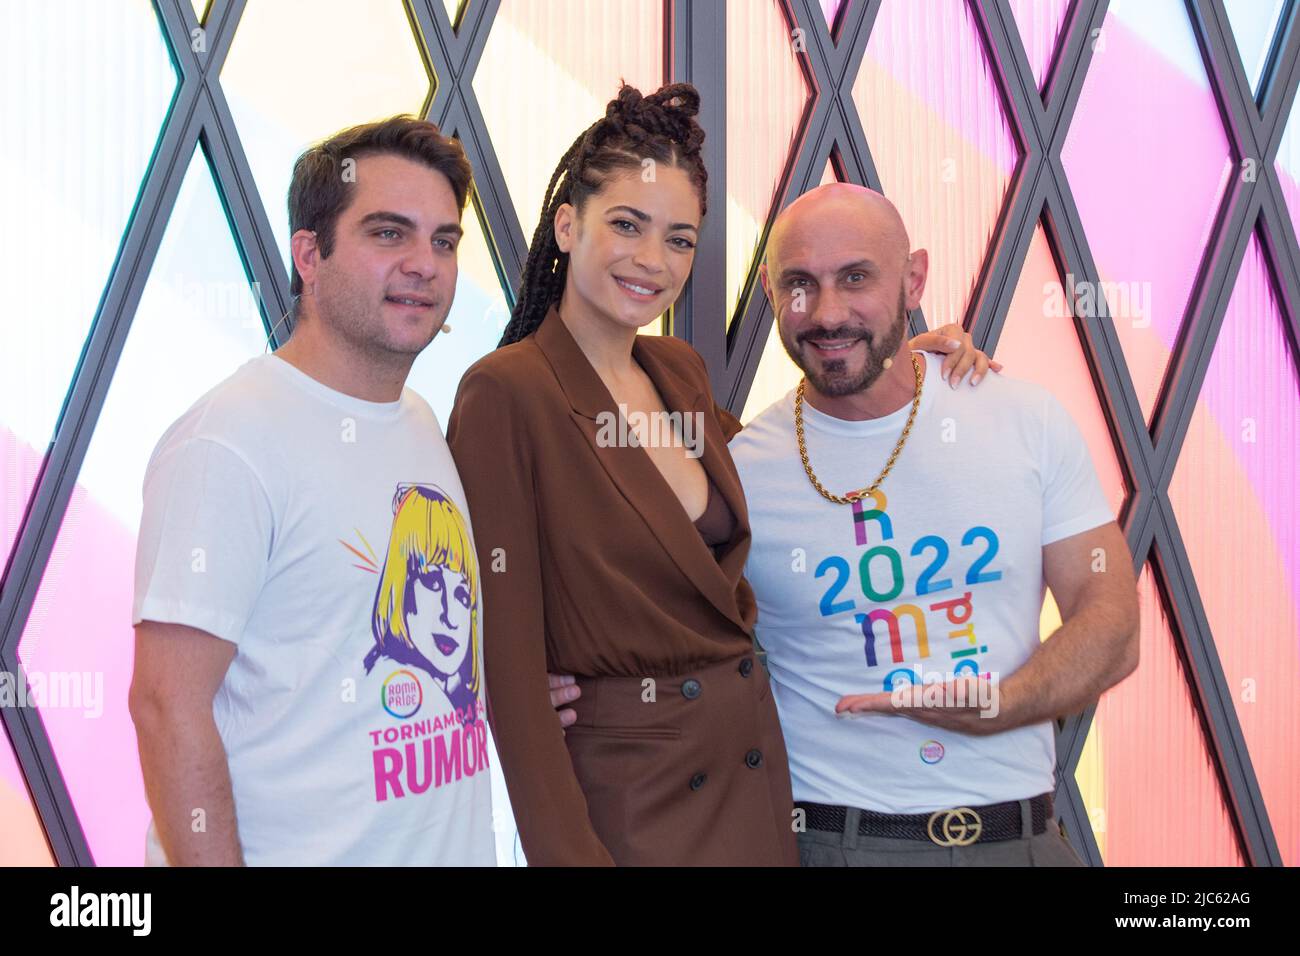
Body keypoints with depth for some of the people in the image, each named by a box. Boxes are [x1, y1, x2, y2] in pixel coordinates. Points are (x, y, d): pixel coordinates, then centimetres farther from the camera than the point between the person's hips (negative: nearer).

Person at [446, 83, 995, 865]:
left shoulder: (681, 369, 4)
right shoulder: (506, 392, -15)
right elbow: (508, 655, -17)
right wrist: (568, 852, -19)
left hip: (756, 766, 7)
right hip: (622, 792, -7)